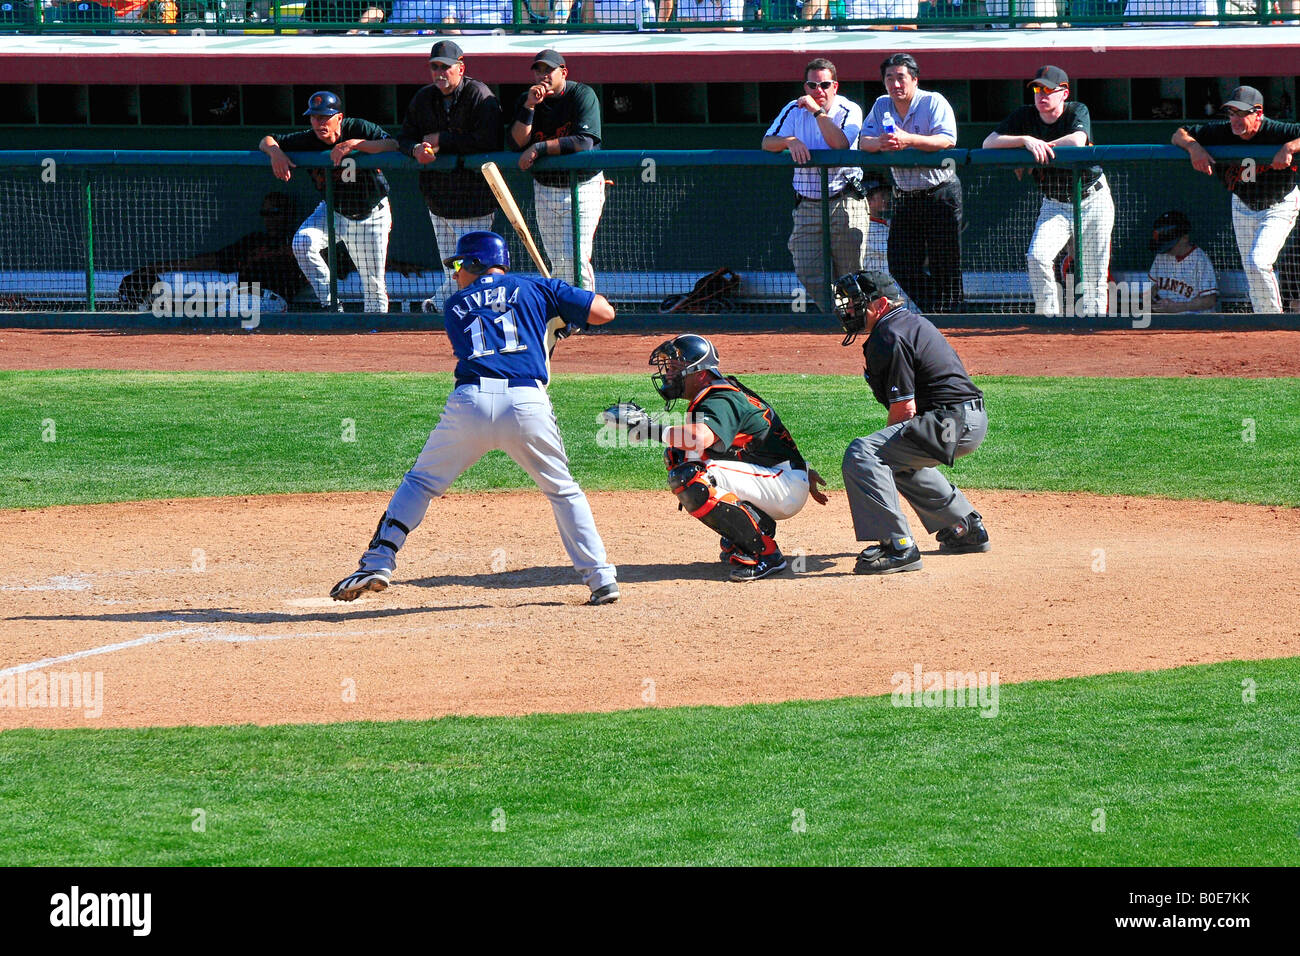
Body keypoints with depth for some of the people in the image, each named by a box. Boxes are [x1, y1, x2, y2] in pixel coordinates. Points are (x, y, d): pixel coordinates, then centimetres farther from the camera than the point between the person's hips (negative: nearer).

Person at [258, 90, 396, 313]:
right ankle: (329, 303, -14)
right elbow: (266, 141, -4)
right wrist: (275, 152, -28)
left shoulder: (359, 129, -21)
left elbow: (393, 146, -34)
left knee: (374, 284, 1)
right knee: (303, 241, -26)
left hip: (371, 215, -2)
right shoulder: (308, 141, -13)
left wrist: (354, 144, -42)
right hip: (332, 211, 2)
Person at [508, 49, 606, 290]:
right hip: (545, 187, 5)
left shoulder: (582, 95, -11)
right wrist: (529, 106, -18)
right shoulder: (525, 100, 3)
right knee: (558, 261, 6)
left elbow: (584, 142, -23)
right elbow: (516, 143, -7)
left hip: (583, 186, -5)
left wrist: (539, 148, -23)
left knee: (575, 257, -15)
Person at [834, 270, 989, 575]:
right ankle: (967, 529, 40)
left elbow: (904, 409, -15)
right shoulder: (913, 322, 19)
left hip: (954, 421, -11)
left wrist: (888, 442, 0)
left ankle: (898, 547, -27)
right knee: (899, 459, 36)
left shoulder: (887, 338, -13)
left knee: (861, 454, -22)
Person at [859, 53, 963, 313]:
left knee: (944, 267, -3)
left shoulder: (934, 103, -9)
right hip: (905, 198, 5)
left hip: (940, 195, -5)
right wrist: (880, 143, -23)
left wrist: (909, 140, -36)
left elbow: (947, 140, -23)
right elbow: (863, 142, 2)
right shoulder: (882, 106, 8)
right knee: (902, 267, 2)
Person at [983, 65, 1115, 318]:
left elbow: (1077, 141, -32)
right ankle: (1049, 317, -11)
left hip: (1093, 201, -2)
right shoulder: (1026, 117, -4)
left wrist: (1039, 147, -22)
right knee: (1037, 256, -22)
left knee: (1093, 276, -2)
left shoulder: (1077, 111, -10)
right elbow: (989, 143, -13)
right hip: (1054, 205, 2)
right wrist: (1026, 140, -28)